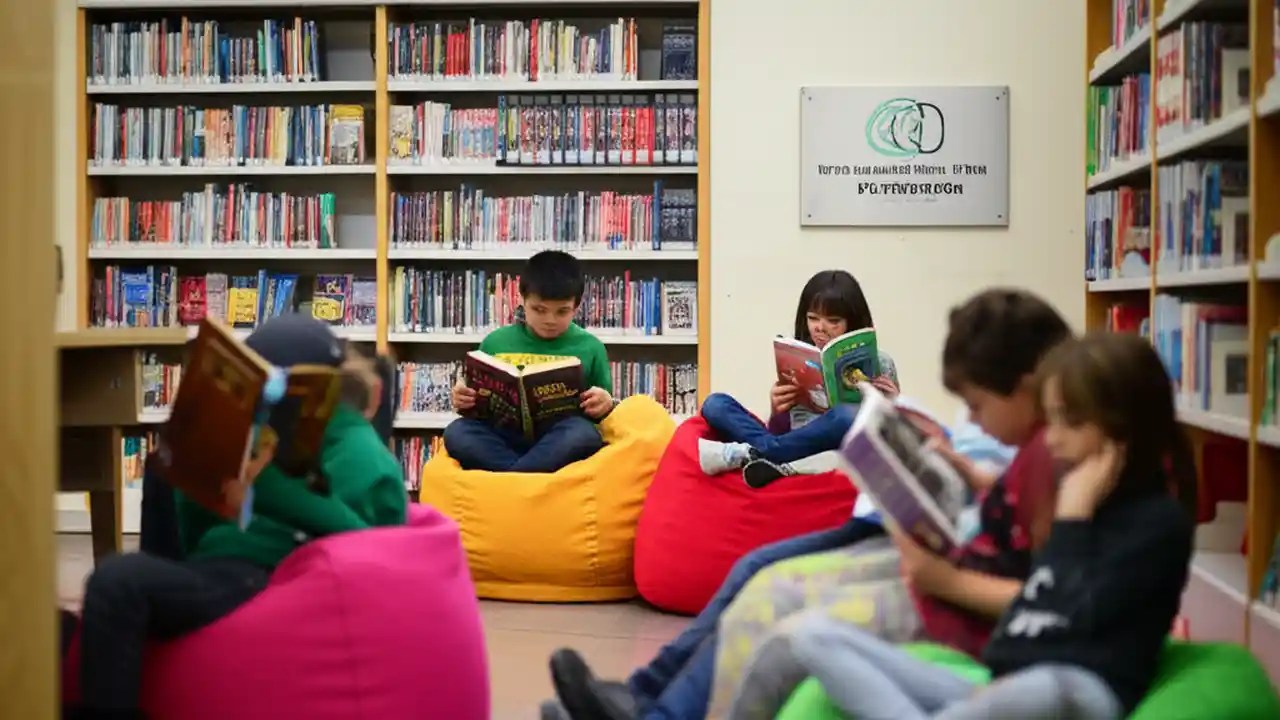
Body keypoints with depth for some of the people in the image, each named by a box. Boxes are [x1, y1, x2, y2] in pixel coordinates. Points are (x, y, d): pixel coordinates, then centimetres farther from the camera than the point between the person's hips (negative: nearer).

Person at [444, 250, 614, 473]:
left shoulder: (589, 347, 9)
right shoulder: (496, 342, 11)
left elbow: (602, 411, 14)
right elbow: (479, 402, 20)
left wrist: (605, 405, -9)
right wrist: (463, 401, -3)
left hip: (558, 442, -1)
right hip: (505, 440, 1)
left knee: (583, 433, -36)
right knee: (457, 432, -28)